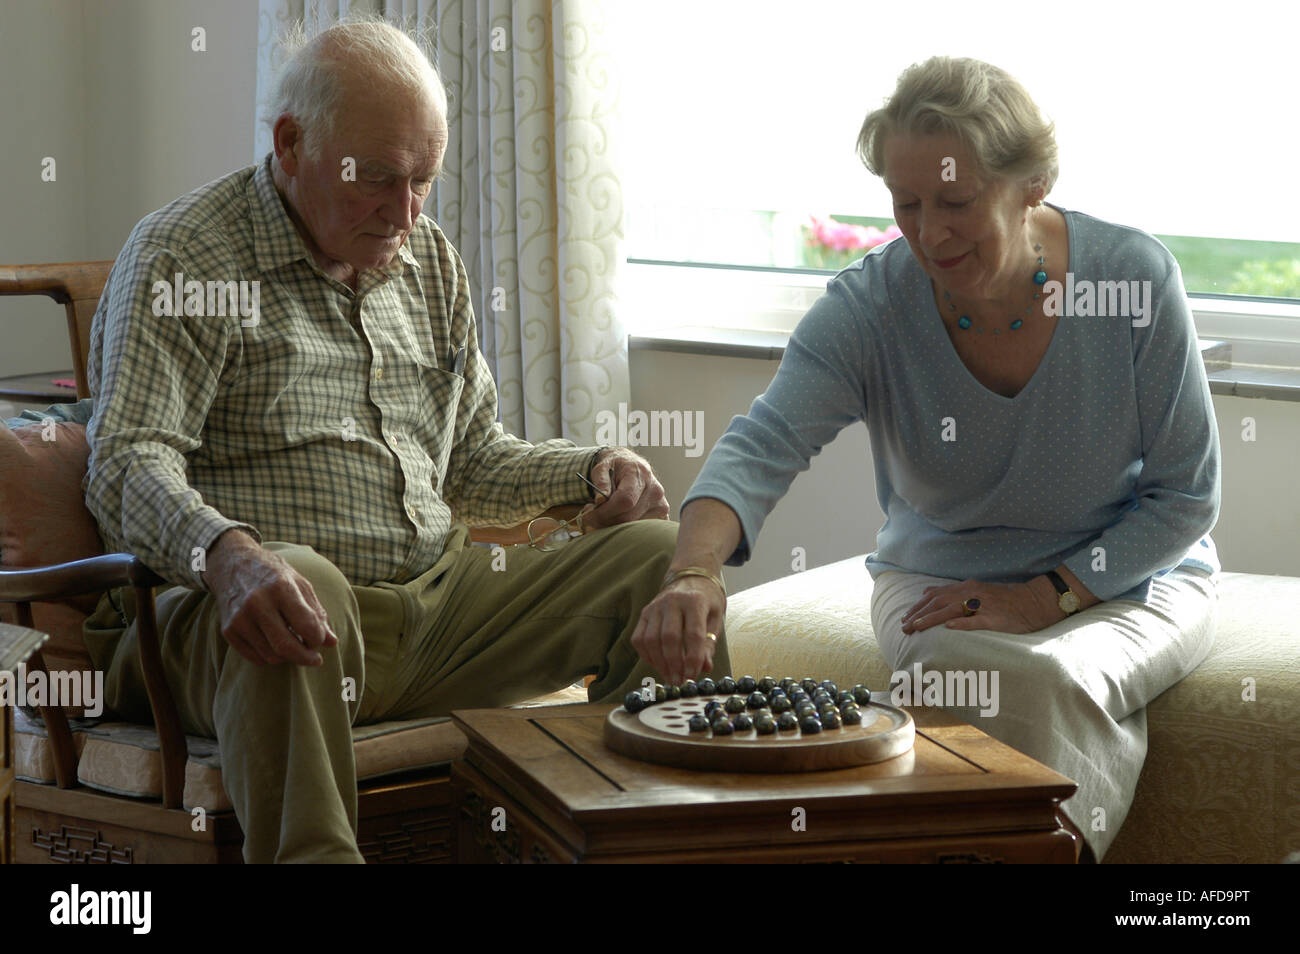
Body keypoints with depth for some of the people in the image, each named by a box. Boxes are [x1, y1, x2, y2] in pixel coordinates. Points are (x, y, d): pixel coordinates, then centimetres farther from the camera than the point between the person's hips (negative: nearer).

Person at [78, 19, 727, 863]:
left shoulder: (431, 262, 19)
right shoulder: (183, 256, -4)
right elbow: (129, 461, -17)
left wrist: (593, 470, 6)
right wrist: (226, 554, -39)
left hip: (439, 614, 7)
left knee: (664, 550, -6)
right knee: (292, 583, -41)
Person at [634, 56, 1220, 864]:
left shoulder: (1136, 277, -17)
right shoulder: (870, 304, -16)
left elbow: (1187, 494, -10)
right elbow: (762, 448, -30)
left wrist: (1046, 596, -21)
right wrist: (694, 573, -51)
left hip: (1127, 580, -1)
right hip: (940, 577, 1)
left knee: (1050, 679, -33)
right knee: (991, 674, -32)